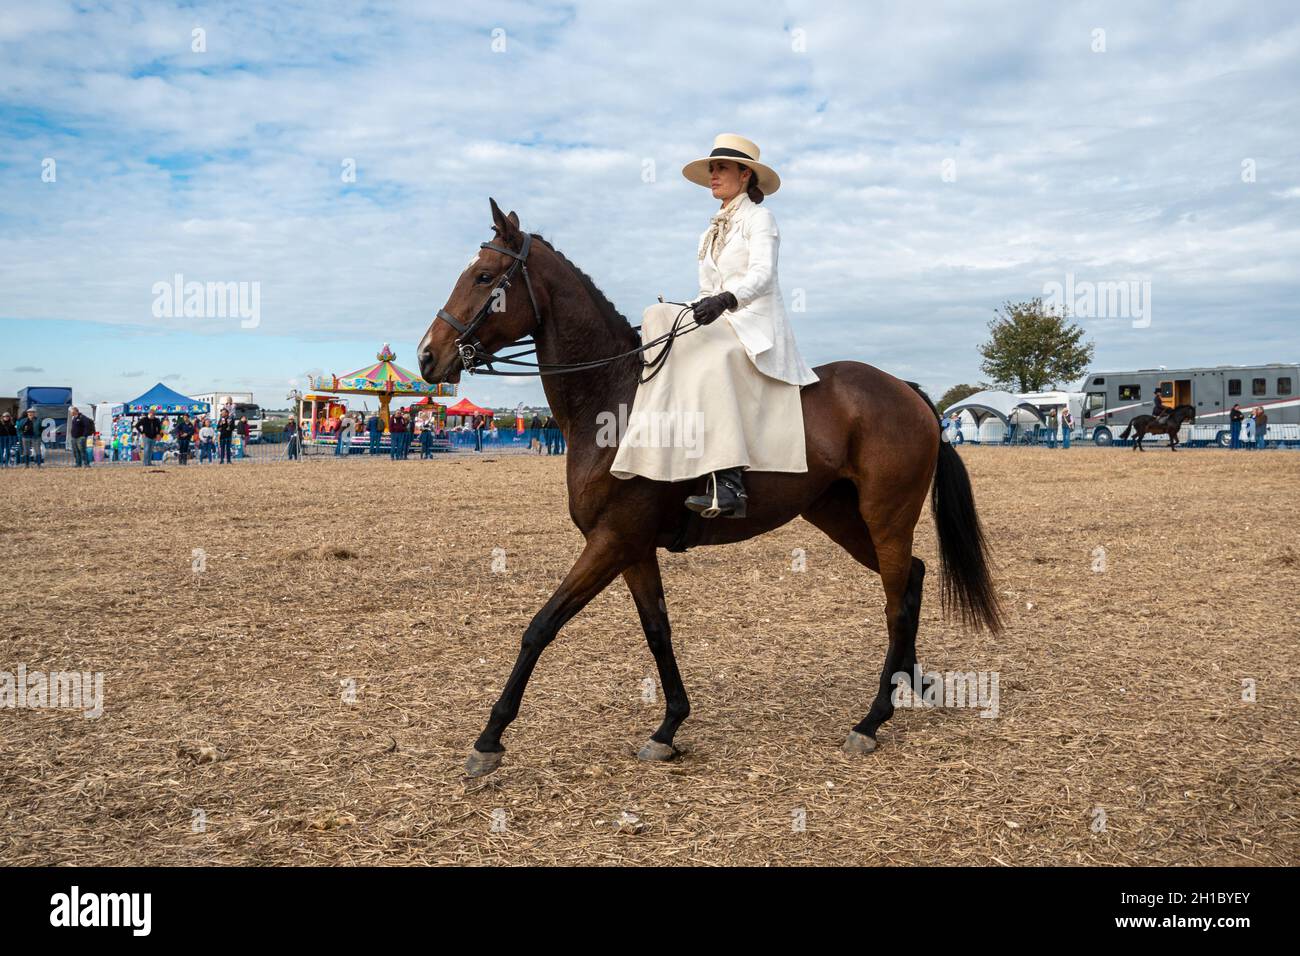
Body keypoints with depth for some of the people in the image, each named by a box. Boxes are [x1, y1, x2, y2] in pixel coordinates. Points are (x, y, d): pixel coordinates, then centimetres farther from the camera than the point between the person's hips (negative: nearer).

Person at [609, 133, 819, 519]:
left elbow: (762, 275, -16)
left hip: (759, 327, -7)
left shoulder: (759, 217, 1)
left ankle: (727, 486, -45)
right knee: (658, 318, -15)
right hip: (719, 328, 7)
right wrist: (693, 315, 5)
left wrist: (726, 300, -34)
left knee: (711, 359, -35)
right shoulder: (712, 232, 24)